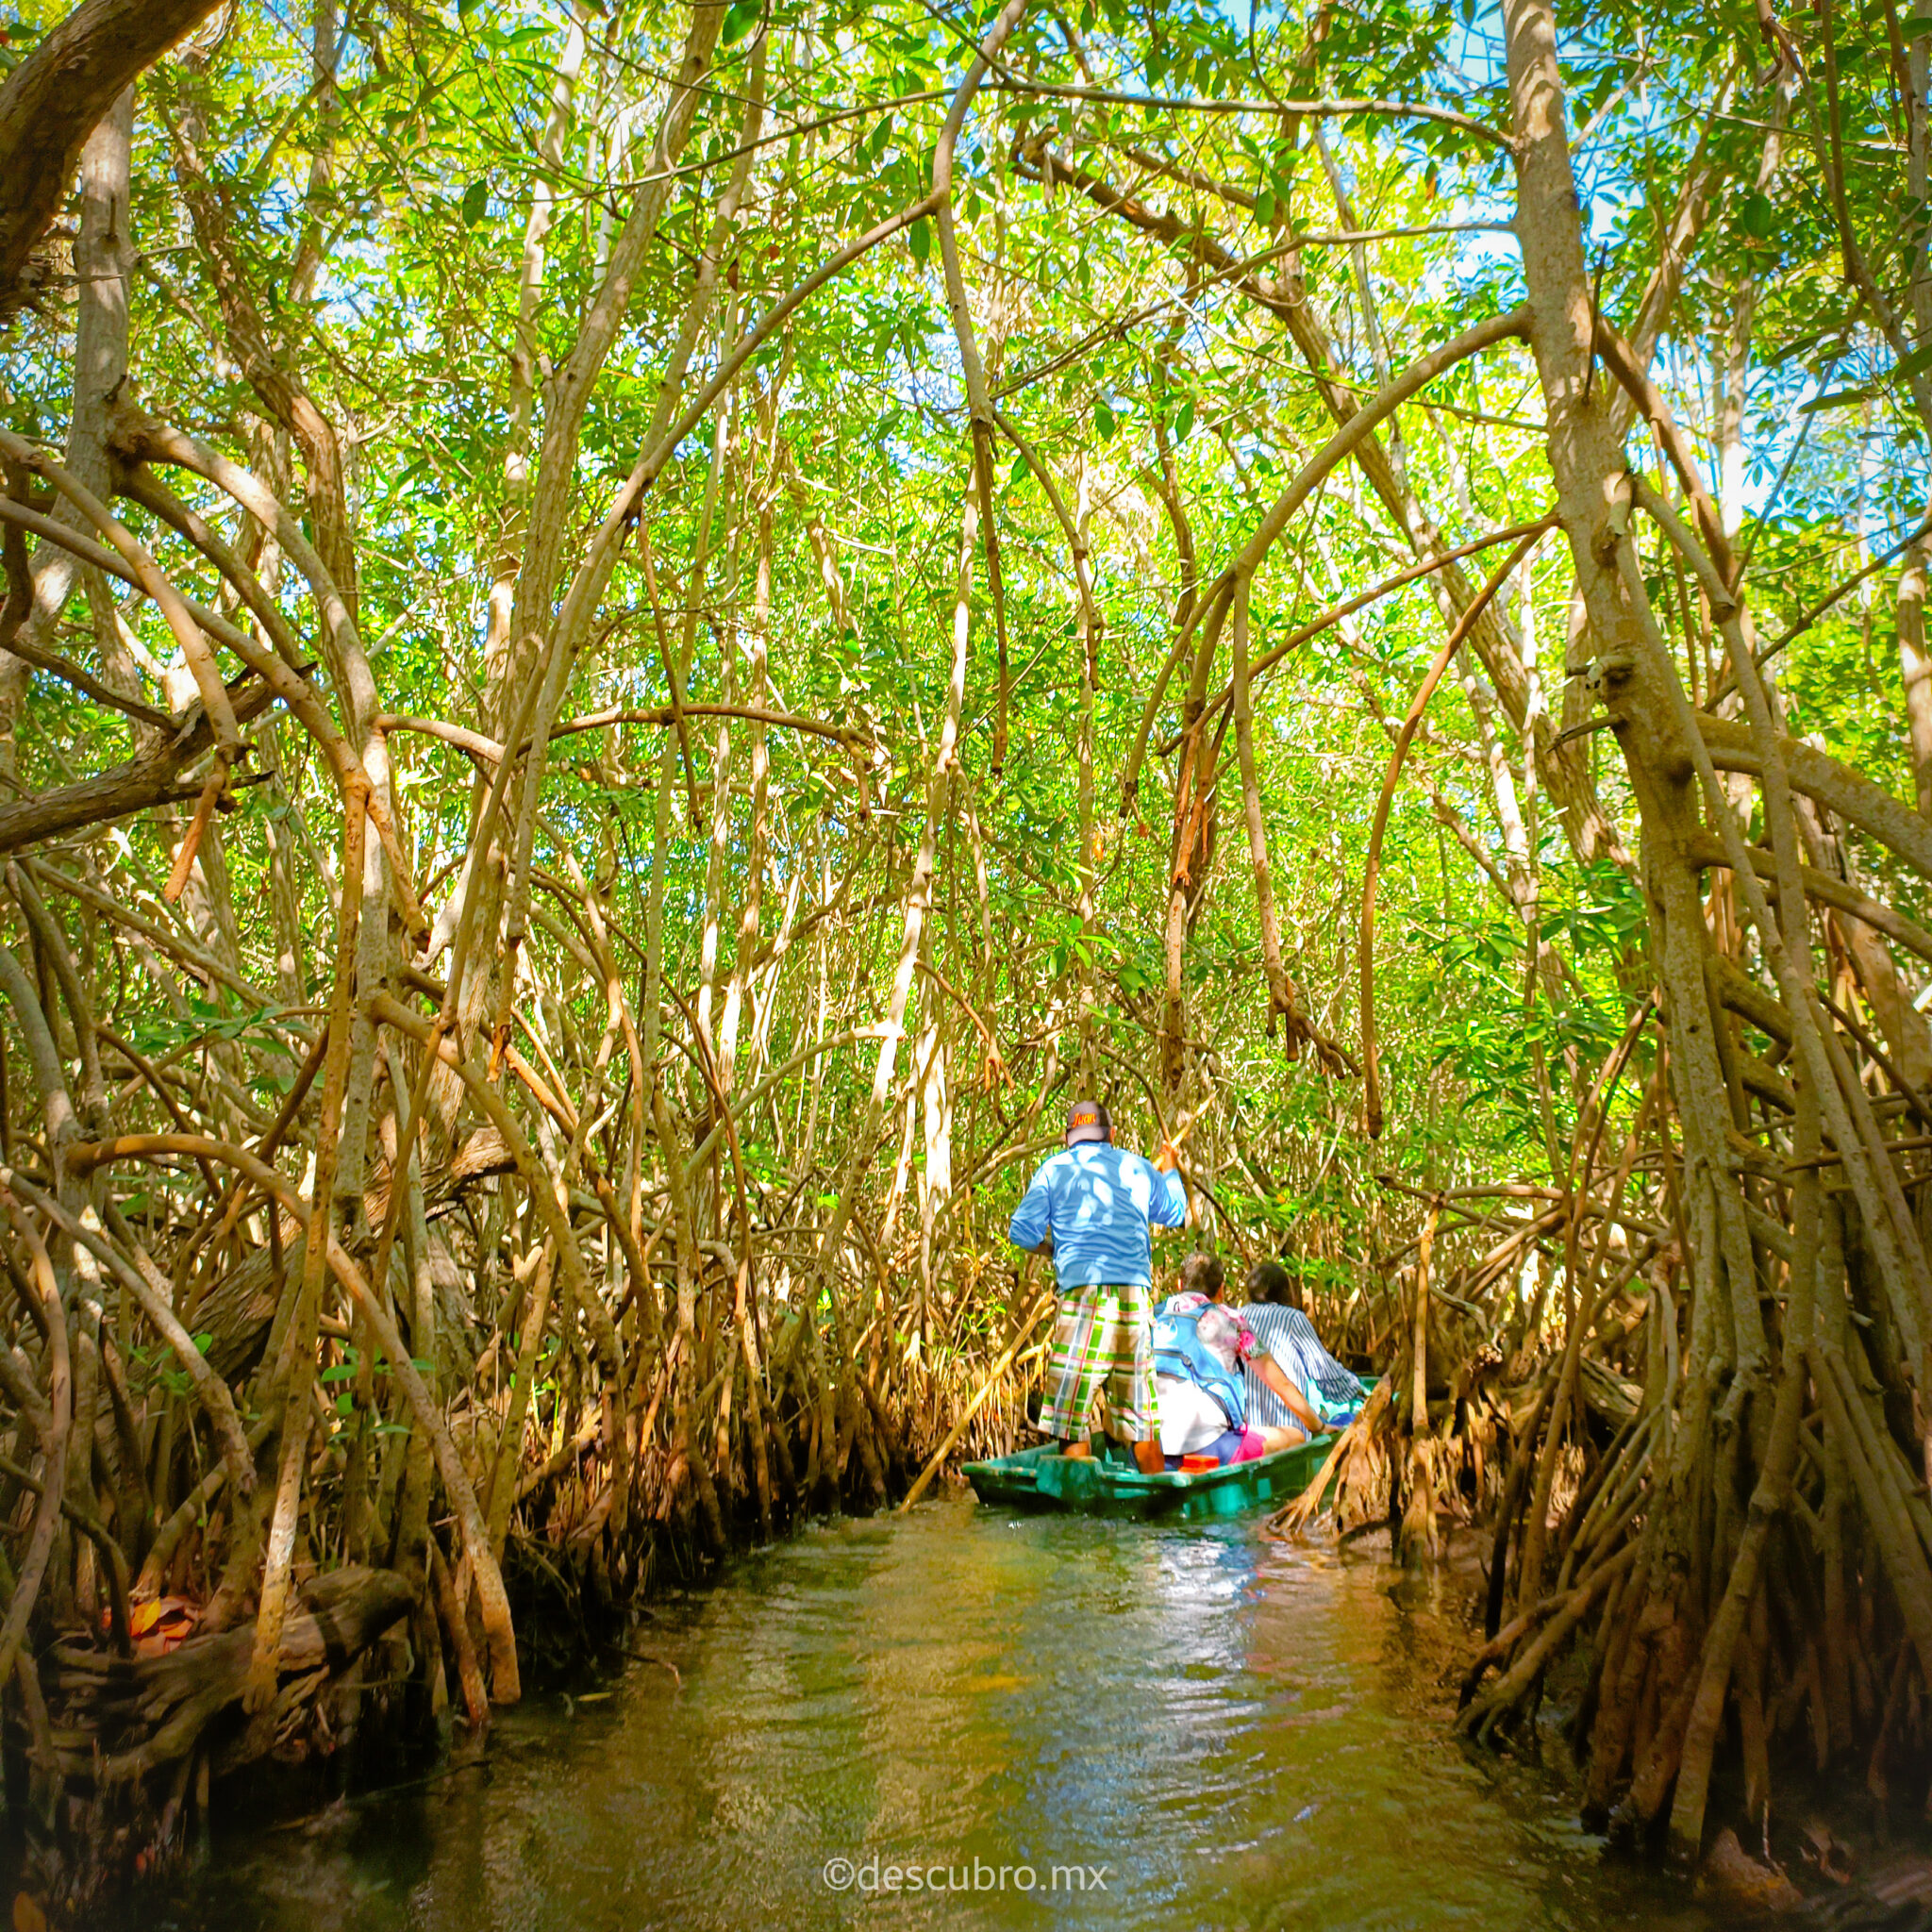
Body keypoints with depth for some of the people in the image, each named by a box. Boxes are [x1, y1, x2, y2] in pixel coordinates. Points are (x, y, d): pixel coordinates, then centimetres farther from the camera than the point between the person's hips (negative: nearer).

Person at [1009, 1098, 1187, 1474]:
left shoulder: (1054, 1169, 7)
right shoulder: (1139, 1168, 17)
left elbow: (1023, 1232, 0)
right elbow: (1175, 1214, 33)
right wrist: (1169, 1171, 50)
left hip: (1083, 1290, -4)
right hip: (1137, 1294, 4)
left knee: (1071, 1413, 0)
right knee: (1140, 1414, 14)